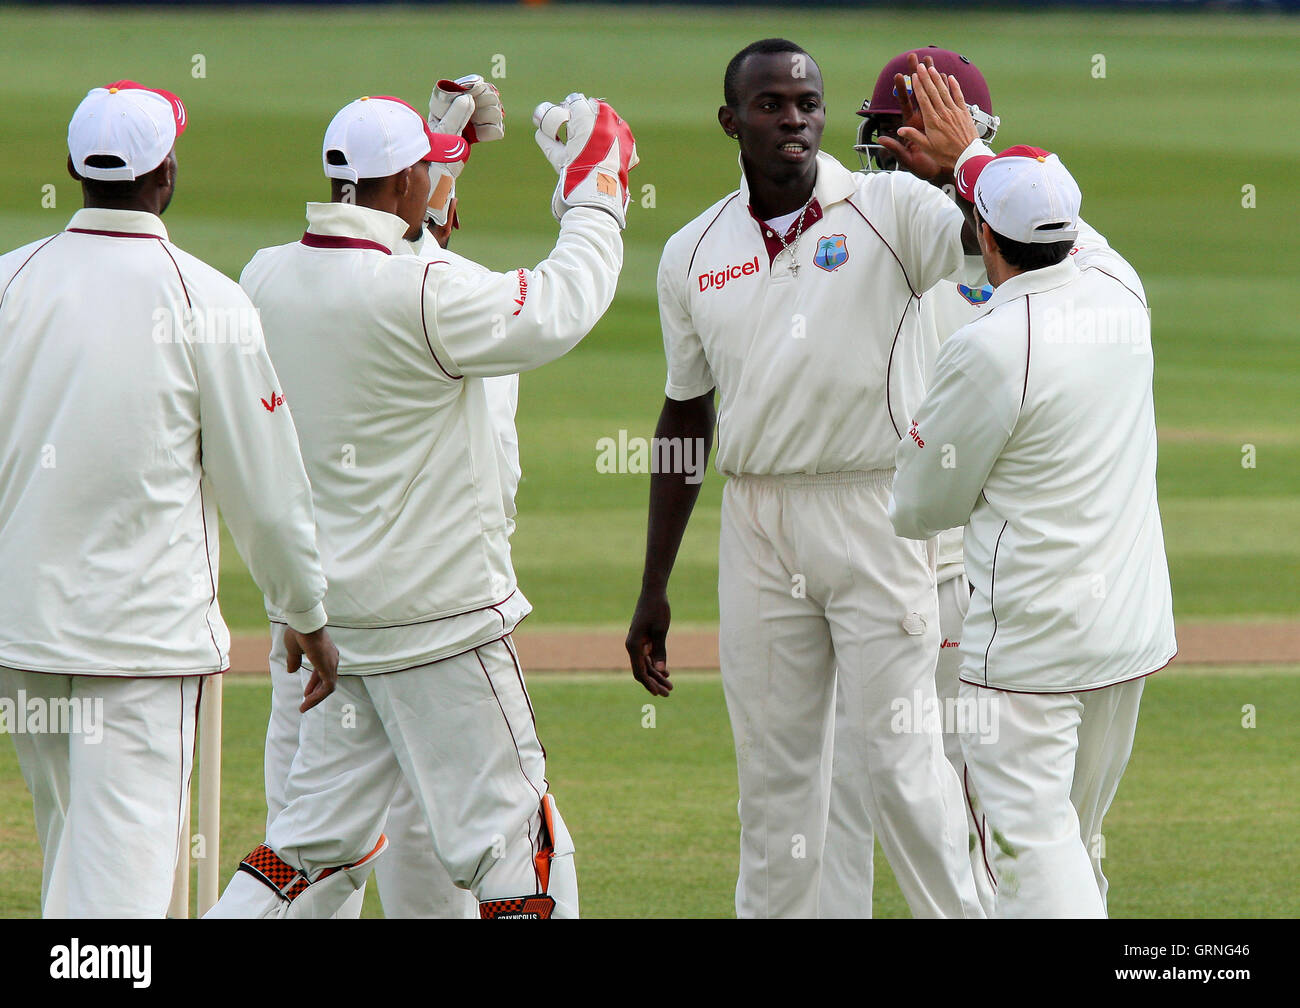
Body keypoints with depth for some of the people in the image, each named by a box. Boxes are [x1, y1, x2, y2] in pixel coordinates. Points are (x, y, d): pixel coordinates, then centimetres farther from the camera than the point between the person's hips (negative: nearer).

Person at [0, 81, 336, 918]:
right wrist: (306, 615, 10)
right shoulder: (204, 300, -9)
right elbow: (263, 481, -4)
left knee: (72, 843, 20)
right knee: (125, 865, -7)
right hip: (148, 625, -5)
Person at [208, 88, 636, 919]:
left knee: (324, 836, 13)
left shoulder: (267, 280, 2)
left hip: (327, 606, 8)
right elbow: (561, 309, -9)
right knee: (511, 844, 0)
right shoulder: (426, 292, -20)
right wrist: (596, 192, 6)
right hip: (440, 612, -8)